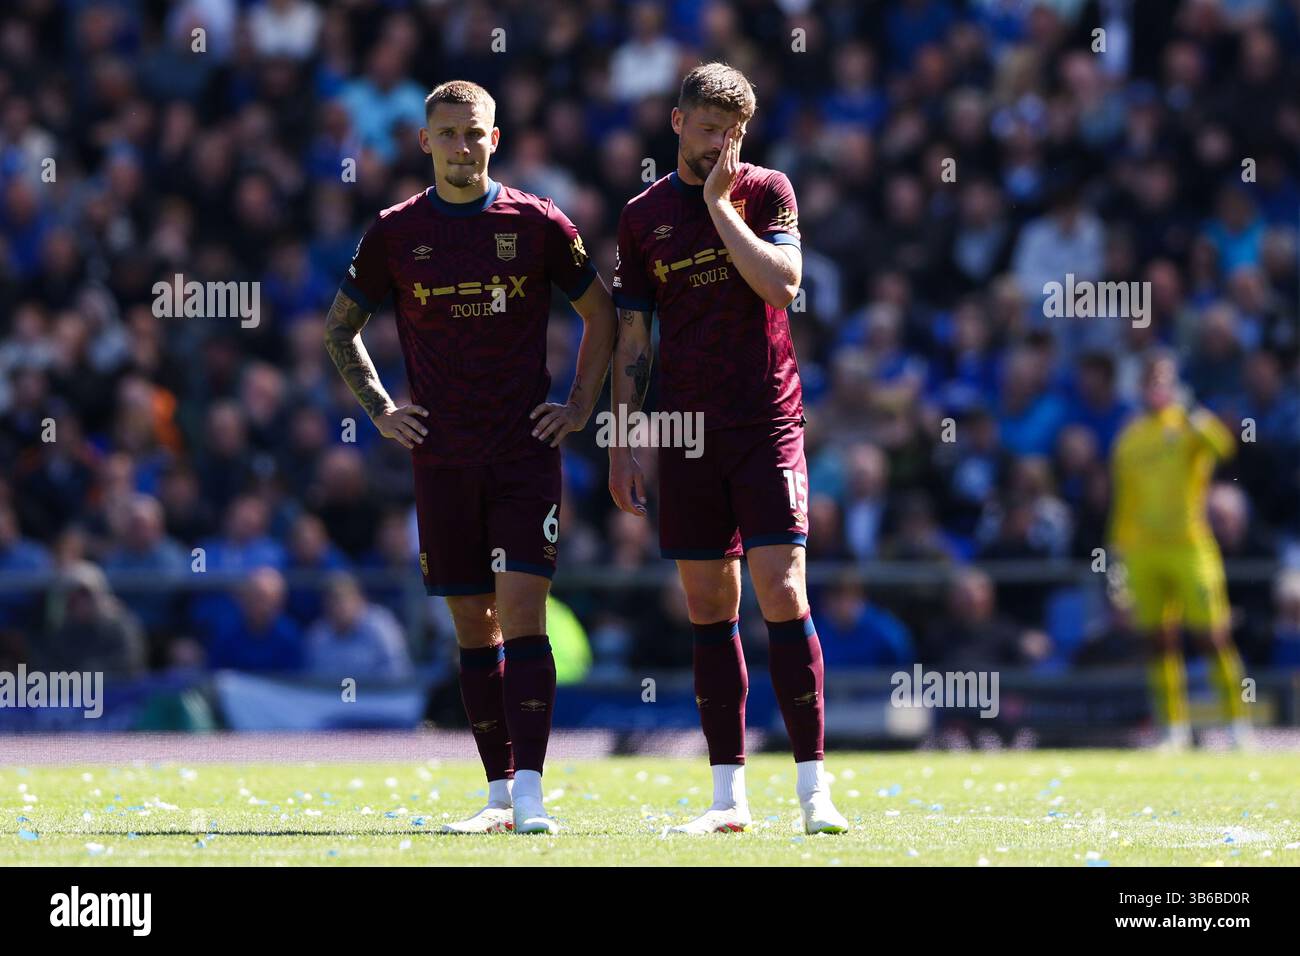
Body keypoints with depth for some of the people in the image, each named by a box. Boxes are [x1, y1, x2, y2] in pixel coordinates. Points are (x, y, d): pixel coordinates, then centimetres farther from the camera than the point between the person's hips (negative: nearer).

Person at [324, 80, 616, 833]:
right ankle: (499, 793, 12)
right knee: (473, 622, 5)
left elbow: (602, 314, 12)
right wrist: (381, 410, 8)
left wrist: (580, 406, 4)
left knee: (522, 609, -12)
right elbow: (342, 327, 18)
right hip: (442, 457, 2)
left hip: (526, 452, -2)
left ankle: (530, 792, -15)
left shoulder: (538, 224, 0)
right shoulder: (396, 233, 4)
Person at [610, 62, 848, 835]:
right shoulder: (645, 216, 10)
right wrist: (621, 443, 6)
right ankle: (730, 795, 6)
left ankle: (814, 787, -9)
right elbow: (632, 339, 12)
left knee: (782, 592, -12)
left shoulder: (767, 191, 4)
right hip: (688, 432, 3)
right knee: (709, 608, 2)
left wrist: (720, 202, -11)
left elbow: (781, 283, -13)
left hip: (767, 422, -3)